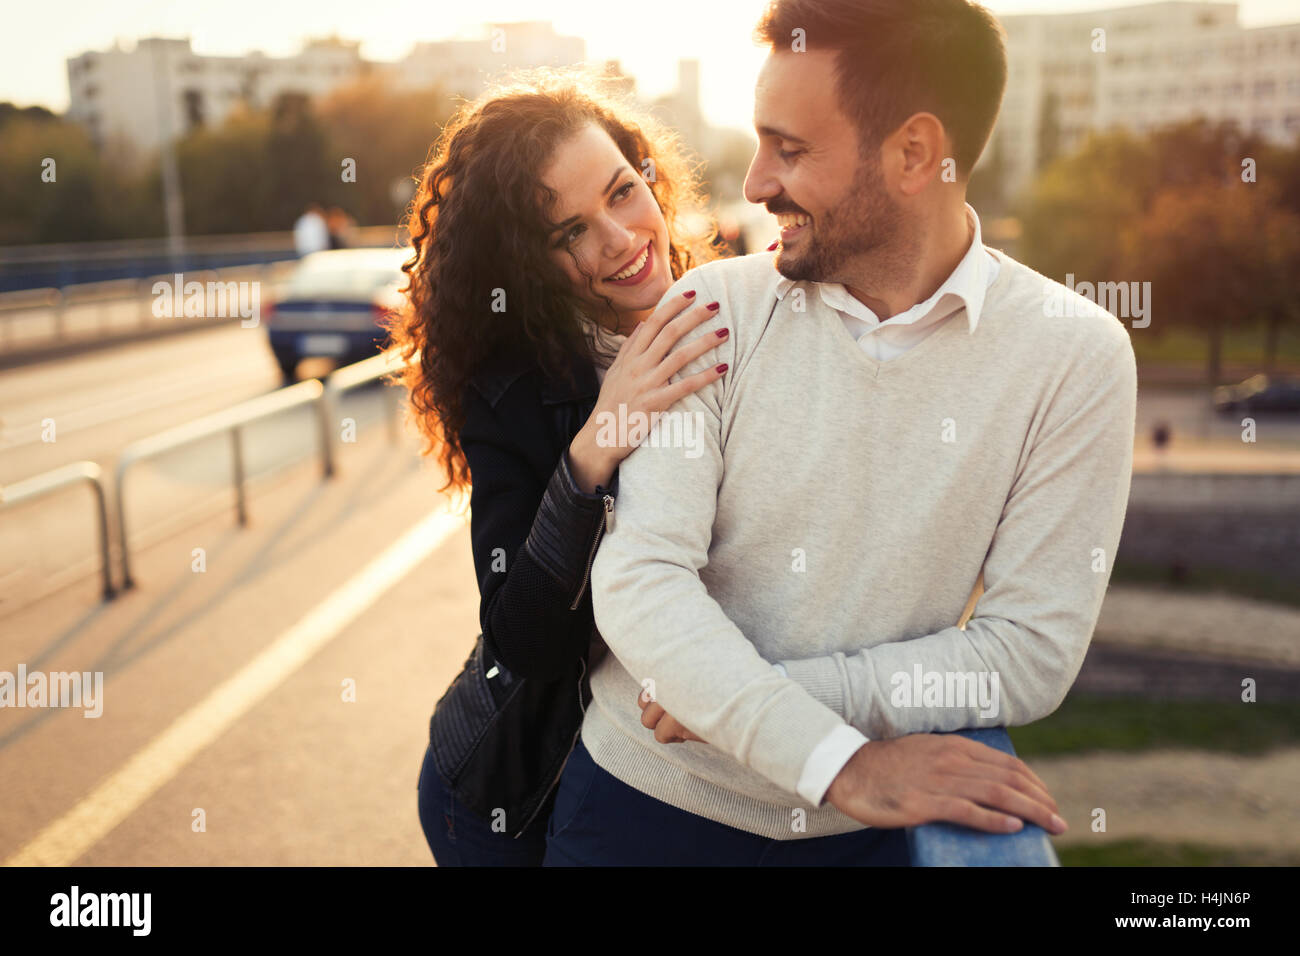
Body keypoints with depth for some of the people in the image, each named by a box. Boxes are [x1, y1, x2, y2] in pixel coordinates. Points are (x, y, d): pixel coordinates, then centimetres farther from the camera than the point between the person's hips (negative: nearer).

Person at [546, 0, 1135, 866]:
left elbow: (1032, 650, -12)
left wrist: (767, 695, -18)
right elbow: (640, 578, -17)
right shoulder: (712, 309, -9)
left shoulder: (1074, 356, -10)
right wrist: (837, 763, -27)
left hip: (860, 832, 0)